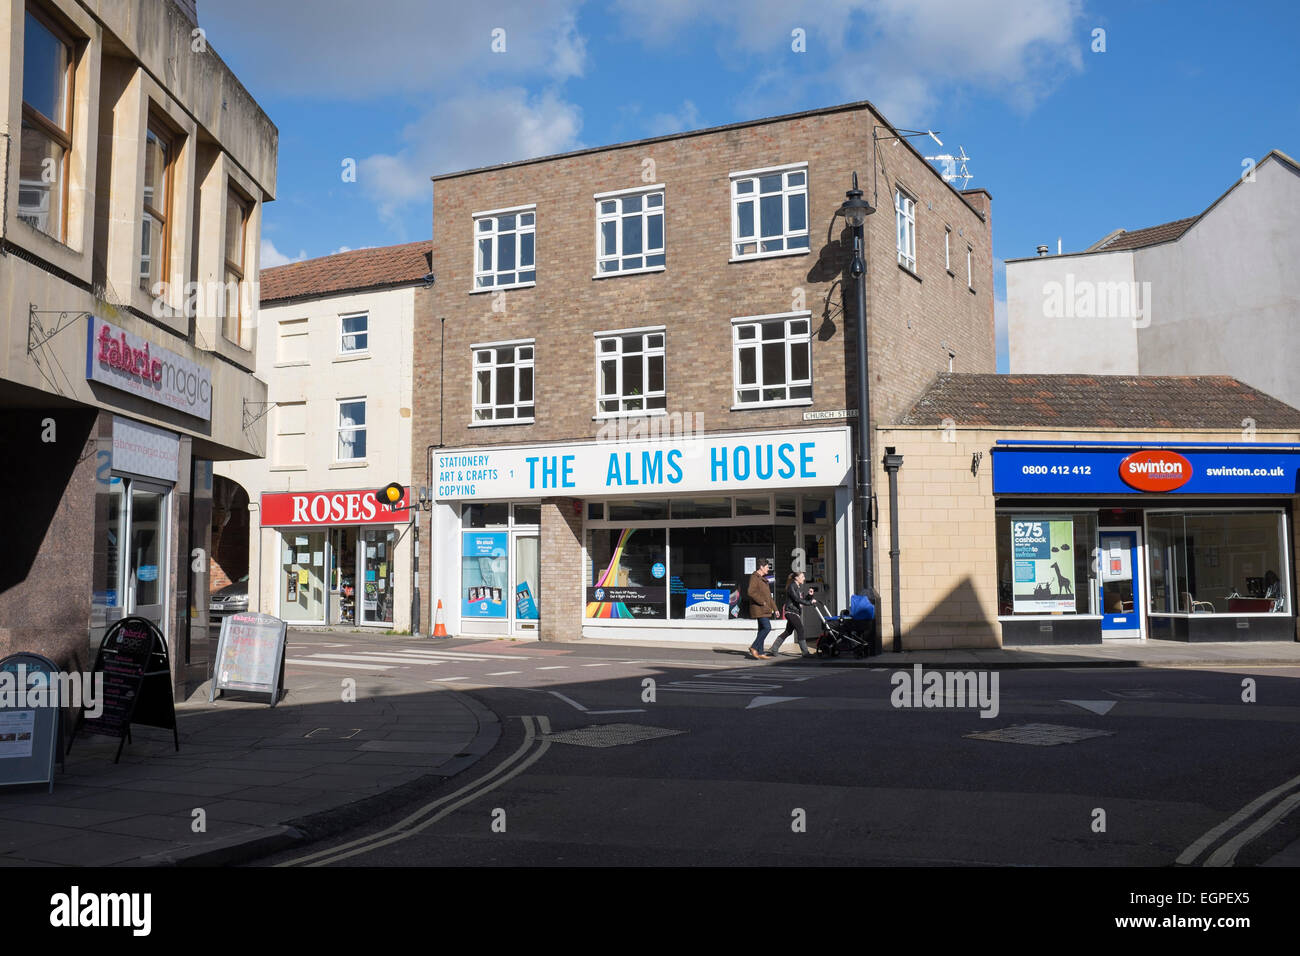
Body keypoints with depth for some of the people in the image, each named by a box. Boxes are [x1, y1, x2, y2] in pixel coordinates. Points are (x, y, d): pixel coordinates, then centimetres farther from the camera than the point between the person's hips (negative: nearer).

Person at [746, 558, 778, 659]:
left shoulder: (763, 579, 22)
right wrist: (762, 602, -19)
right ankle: (754, 647, -10)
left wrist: (775, 609, 22)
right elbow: (751, 592, -21)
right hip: (759, 608, -10)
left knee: (762, 630, 7)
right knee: (767, 627, -18)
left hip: (765, 609, 10)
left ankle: (760, 653, 9)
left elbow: (769, 596, 27)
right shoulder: (754, 577, -8)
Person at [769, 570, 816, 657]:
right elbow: (796, 599, -23)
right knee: (800, 629, -14)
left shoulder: (800, 587, 15)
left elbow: (804, 598, 15)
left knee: (788, 632, 12)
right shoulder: (791, 587, -12)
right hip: (790, 611, -10)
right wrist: (809, 602, -25)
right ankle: (806, 652, -13)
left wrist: (809, 594, -5)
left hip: (796, 612, 10)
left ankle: (774, 649, 19)